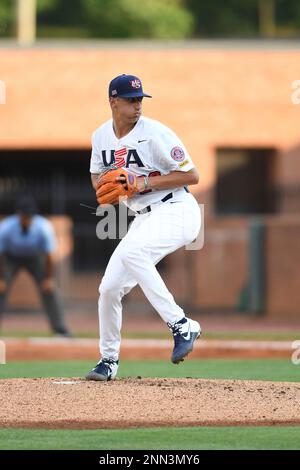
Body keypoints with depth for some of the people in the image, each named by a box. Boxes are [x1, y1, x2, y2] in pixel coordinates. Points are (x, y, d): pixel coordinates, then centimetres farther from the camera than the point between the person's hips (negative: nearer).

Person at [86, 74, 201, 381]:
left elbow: (191, 175, -14)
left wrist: (146, 183, -21)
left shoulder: (155, 133, -15)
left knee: (131, 251, -35)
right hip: (144, 217, 7)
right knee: (109, 287, 2)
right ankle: (109, 360, 21)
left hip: (176, 210, -7)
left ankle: (181, 326, -31)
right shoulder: (101, 136, 5)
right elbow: (97, 178, 21)